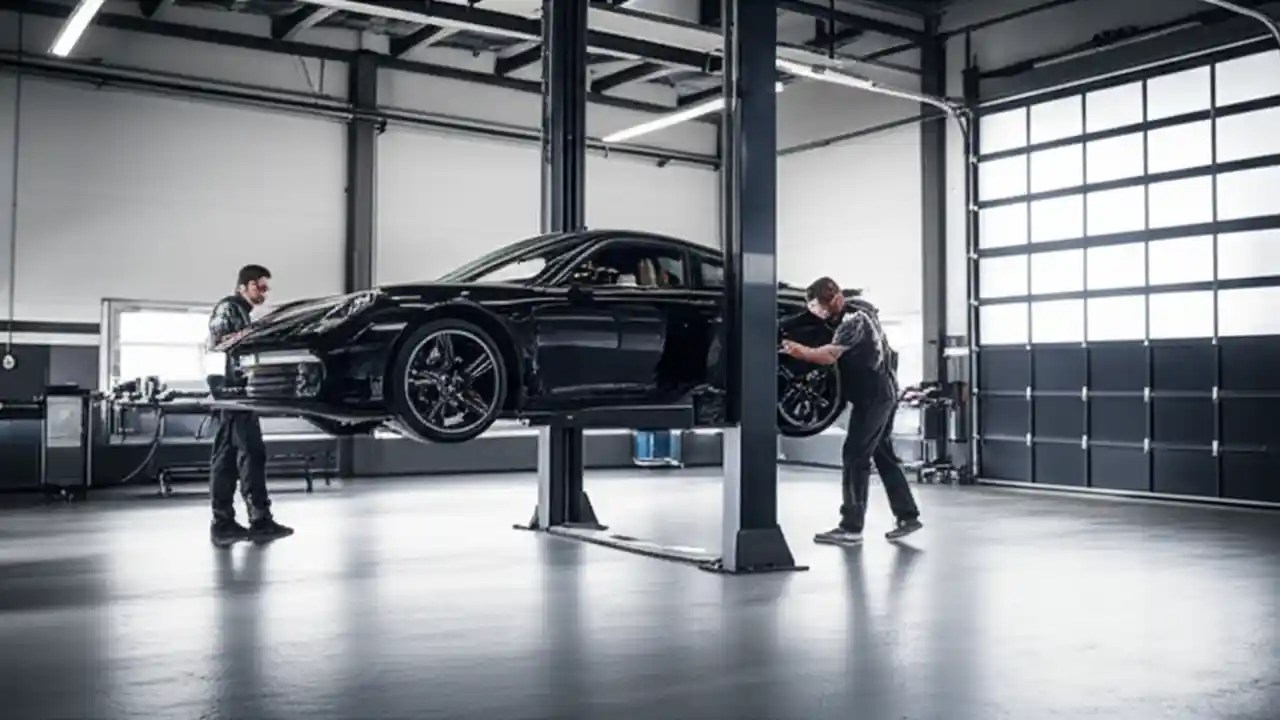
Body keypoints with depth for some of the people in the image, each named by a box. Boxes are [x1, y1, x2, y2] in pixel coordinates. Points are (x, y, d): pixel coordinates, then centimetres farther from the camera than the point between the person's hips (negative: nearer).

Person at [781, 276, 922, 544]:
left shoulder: (853, 319, -20)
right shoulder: (857, 311, 10)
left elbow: (829, 355, -26)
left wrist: (798, 350, -23)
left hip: (873, 396, -10)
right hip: (883, 393, 10)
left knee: (855, 456, -8)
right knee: (883, 455, 14)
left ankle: (850, 527, -6)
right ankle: (907, 517, 18)